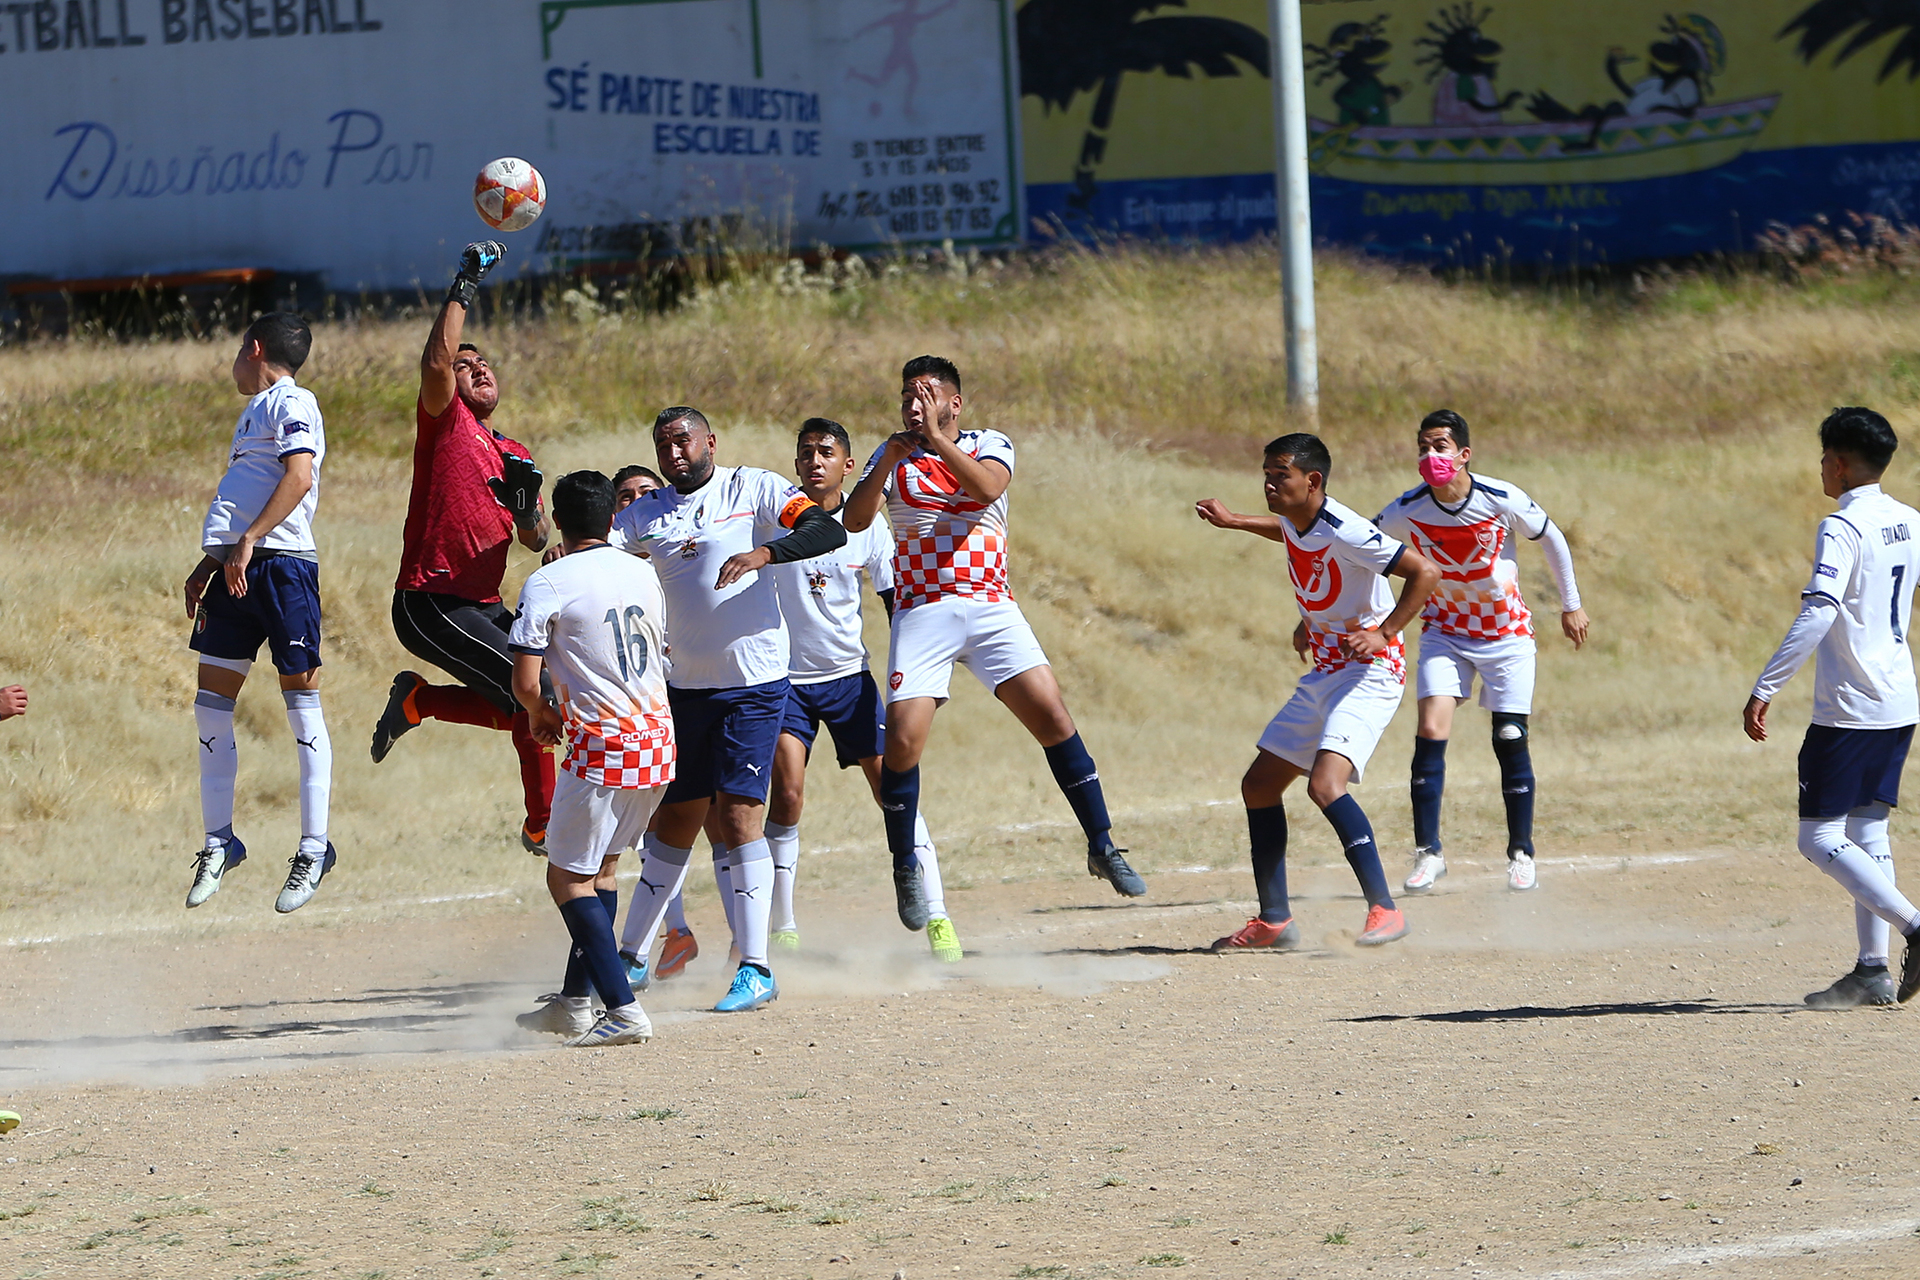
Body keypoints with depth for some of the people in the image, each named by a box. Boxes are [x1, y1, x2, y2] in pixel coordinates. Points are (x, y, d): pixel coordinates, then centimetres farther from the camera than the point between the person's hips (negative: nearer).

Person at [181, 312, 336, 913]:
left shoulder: (292, 403, -5)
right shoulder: (255, 410, 24)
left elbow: (299, 477, -19)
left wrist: (248, 541, -24)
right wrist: (209, 564, 27)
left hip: (281, 564, -9)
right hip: (237, 568, 9)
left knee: (302, 704, -5)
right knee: (211, 702, 7)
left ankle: (315, 848, -3)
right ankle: (219, 841, 16)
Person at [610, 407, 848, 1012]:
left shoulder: (754, 490, -2)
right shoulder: (646, 514, 9)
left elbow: (828, 531, -13)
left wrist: (764, 553, -30)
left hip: (753, 683, -5)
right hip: (684, 684, 5)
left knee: (739, 815, -11)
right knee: (675, 819, 12)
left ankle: (755, 970, -9)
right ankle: (632, 958, 22)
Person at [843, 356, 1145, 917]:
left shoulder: (990, 446, 7)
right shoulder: (892, 456, 9)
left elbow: (986, 487, -15)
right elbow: (854, 520, -4)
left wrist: (936, 438, -20)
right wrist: (887, 462, -17)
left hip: (990, 608, 0)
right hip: (920, 612, 0)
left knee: (1053, 717, -10)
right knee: (902, 739, -13)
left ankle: (1102, 846, 0)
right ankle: (906, 866, 5)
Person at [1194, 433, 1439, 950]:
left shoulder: (1344, 533, -23)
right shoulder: (1293, 521, 3)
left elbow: (1425, 572, -23)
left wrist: (1384, 634, -26)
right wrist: (1233, 521, 27)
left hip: (1370, 672, -10)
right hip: (1324, 673, 10)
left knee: (1325, 786, -27)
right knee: (1259, 786, 10)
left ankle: (1384, 910, -22)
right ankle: (1275, 920, 18)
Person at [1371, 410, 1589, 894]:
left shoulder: (1501, 500, -20)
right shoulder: (1407, 511, -17)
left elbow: (1551, 540, -2)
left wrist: (1571, 605, 6)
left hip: (1507, 633, -1)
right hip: (1444, 632, 1)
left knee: (1510, 740, -2)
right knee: (1431, 732, -14)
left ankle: (1521, 853, 13)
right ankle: (1427, 853, -6)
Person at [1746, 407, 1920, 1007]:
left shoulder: (1842, 529, -15)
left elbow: (1818, 614, -26)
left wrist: (1764, 689, -26)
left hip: (1849, 710, -8)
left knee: (1820, 839, -4)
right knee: (1867, 831, 13)